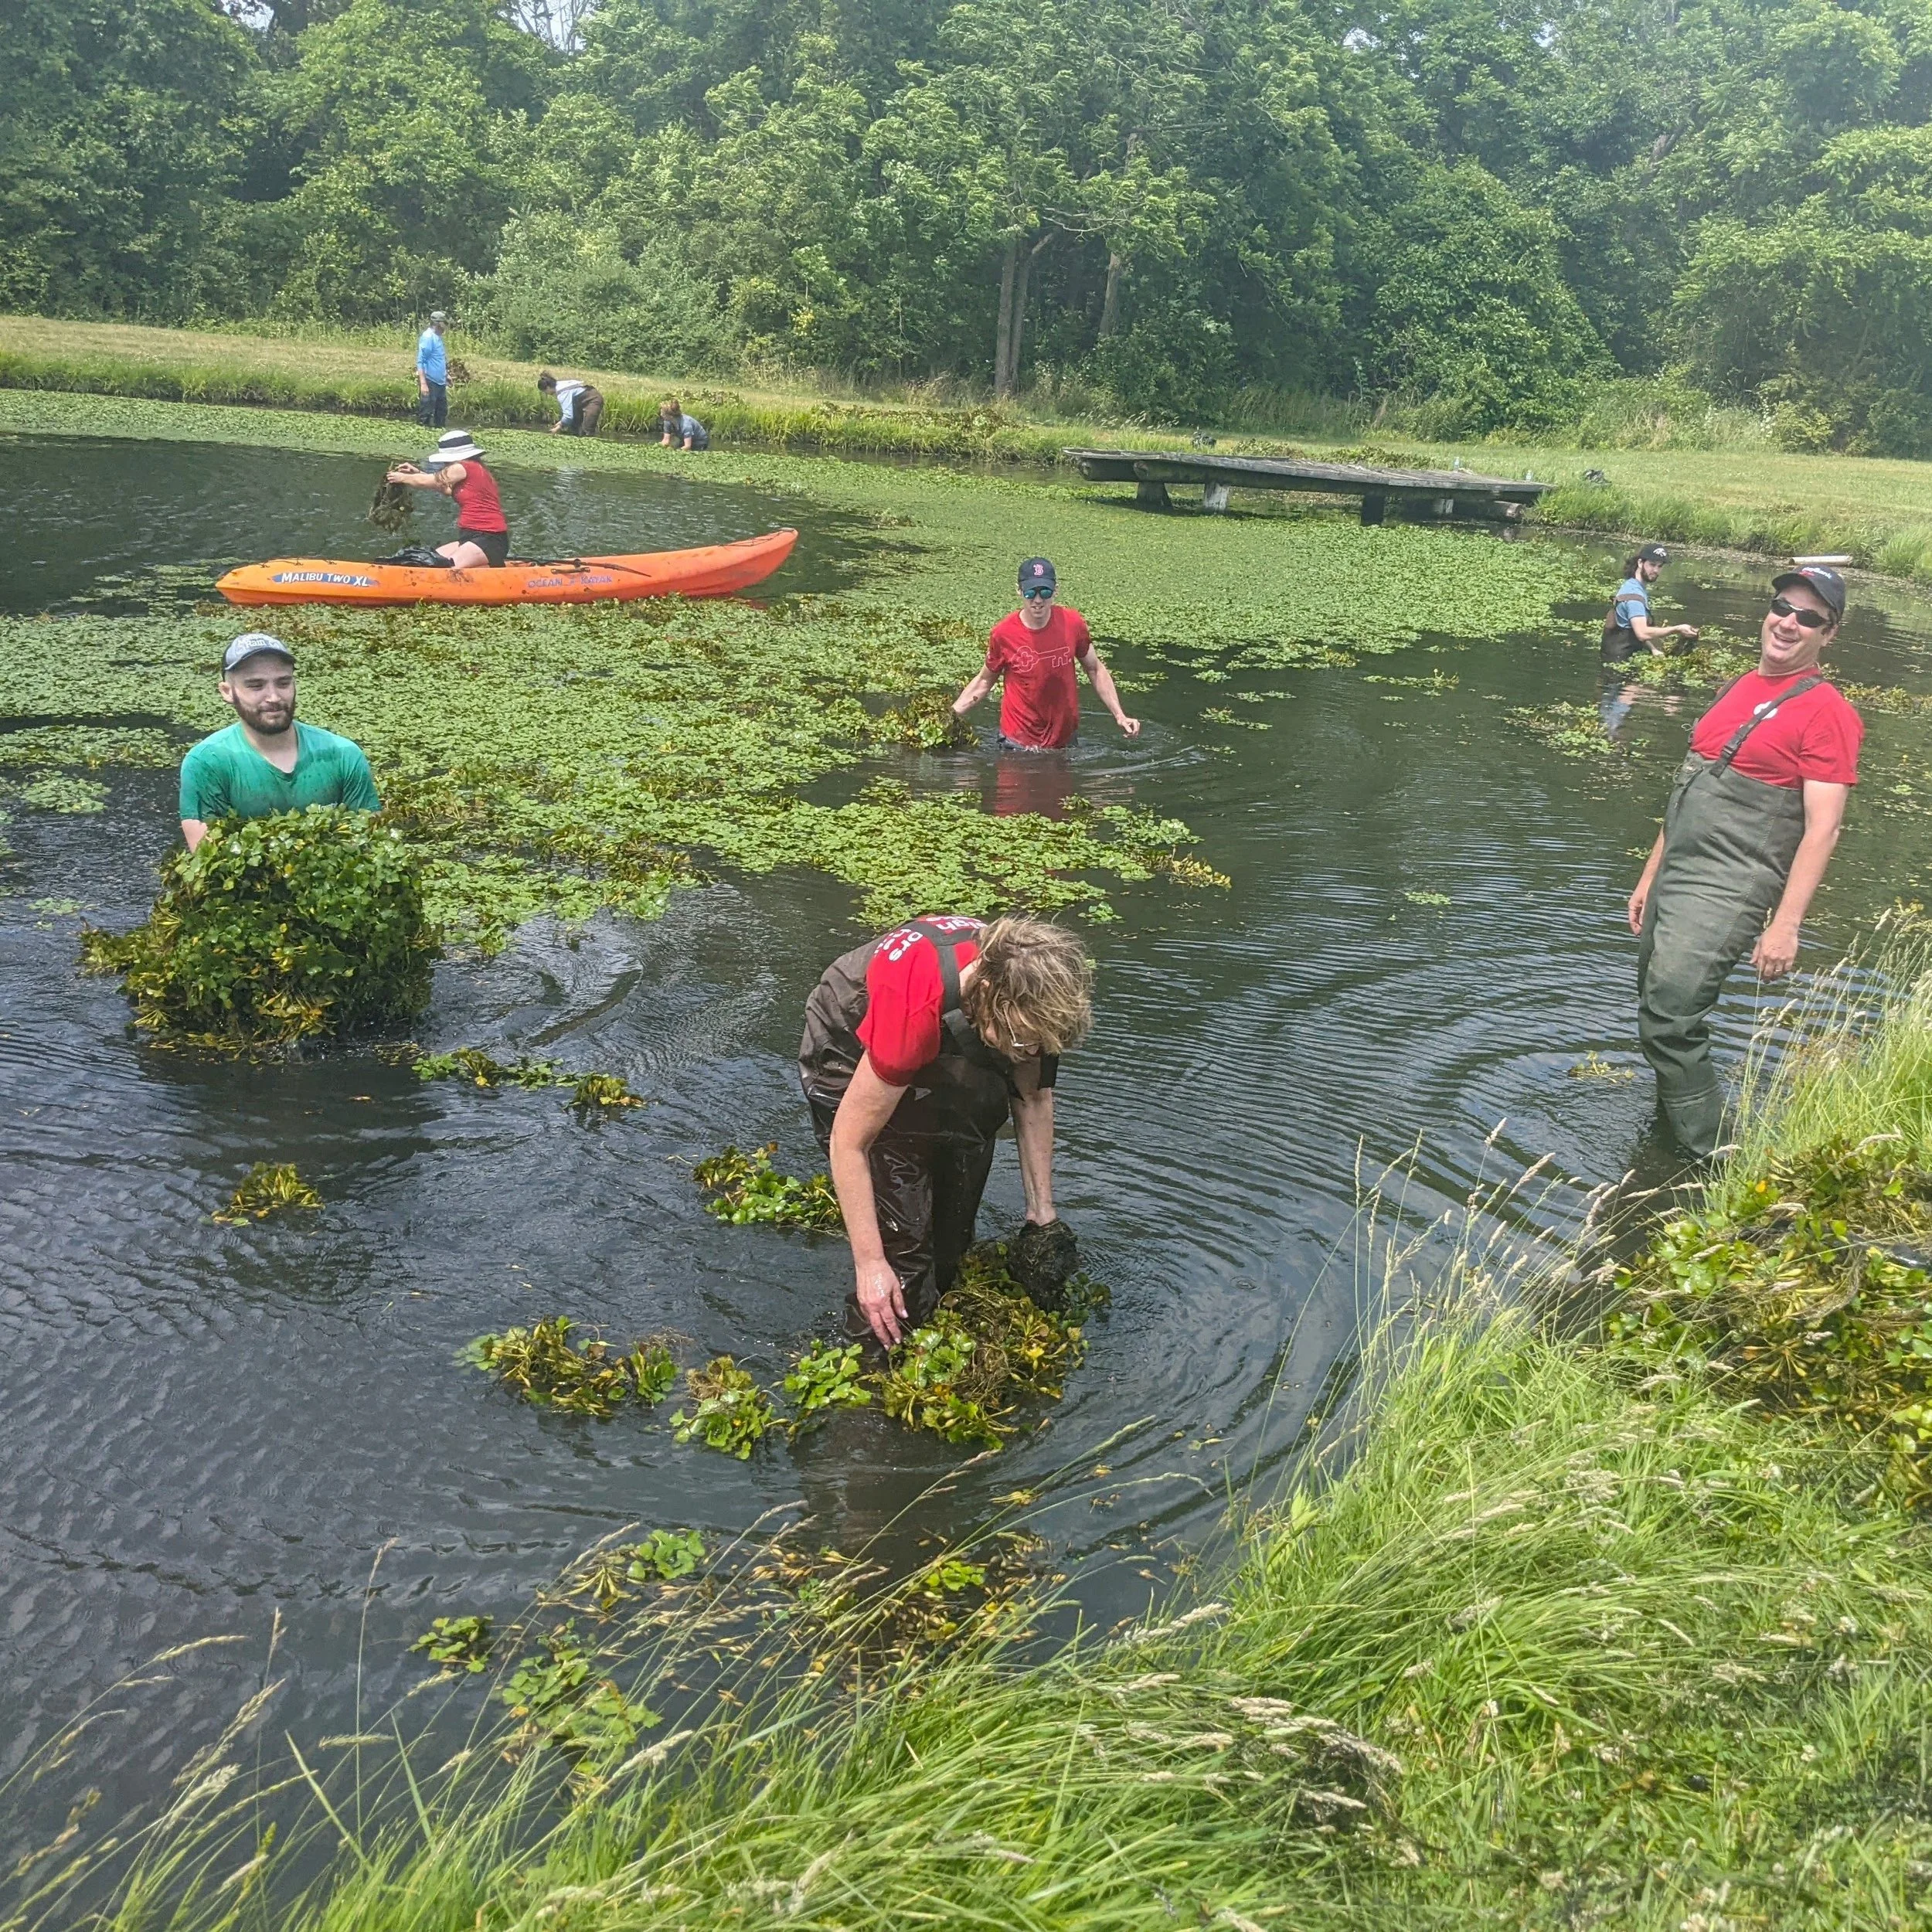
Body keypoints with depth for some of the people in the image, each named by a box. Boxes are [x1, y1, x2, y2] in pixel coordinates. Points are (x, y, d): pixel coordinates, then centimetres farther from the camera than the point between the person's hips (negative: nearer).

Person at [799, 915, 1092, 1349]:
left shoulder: (1025, 984, -23)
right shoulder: (915, 1012, -43)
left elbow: (1033, 1097, -6)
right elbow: (849, 1141, -33)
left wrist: (1042, 1212, -4)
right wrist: (869, 1264, -30)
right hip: (845, 1063, -6)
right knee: (902, 1235, -13)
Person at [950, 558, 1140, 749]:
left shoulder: (1073, 623, -10)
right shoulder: (1003, 633, -15)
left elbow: (1095, 670, 3)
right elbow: (984, 681, 1)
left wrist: (1119, 716, -1)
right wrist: (952, 713, -8)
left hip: (1065, 738, 2)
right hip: (1017, 743, -2)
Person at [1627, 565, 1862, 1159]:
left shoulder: (1826, 711, -9)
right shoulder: (1740, 689, 15)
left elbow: (1822, 827, -15)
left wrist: (1786, 924, -21)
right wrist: (1650, 876, 21)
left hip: (1728, 893, -8)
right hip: (1676, 880, 8)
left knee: (1669, 1022, -15)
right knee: (1657, 1012, 14)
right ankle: (1671, 1130, 30)